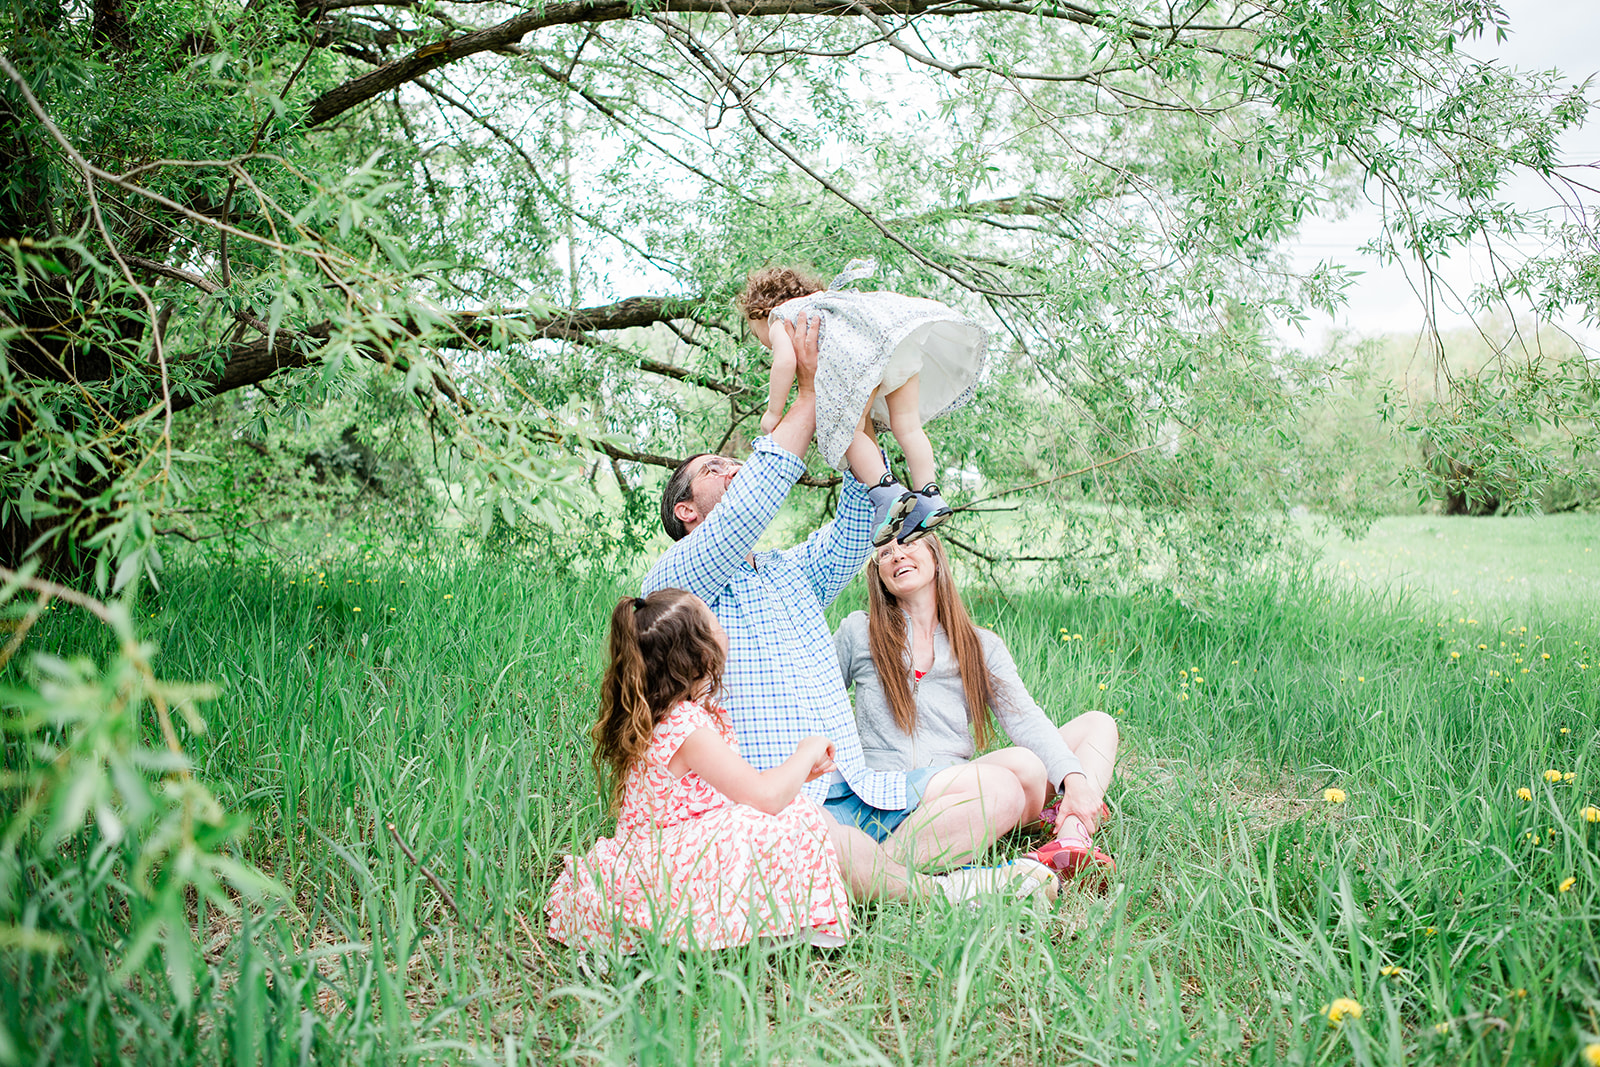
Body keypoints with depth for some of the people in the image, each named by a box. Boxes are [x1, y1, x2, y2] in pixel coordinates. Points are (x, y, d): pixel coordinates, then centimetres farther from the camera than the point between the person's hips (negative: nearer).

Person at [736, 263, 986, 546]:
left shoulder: (781, 316, 21)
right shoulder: (824, 301, 44)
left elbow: (786, 360, 1)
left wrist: (773, 412, 6)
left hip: (858, 344, -7)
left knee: (849, 430, -2)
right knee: (906, 424, 8)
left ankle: (885, 490, -17)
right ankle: (929, 495, -1)